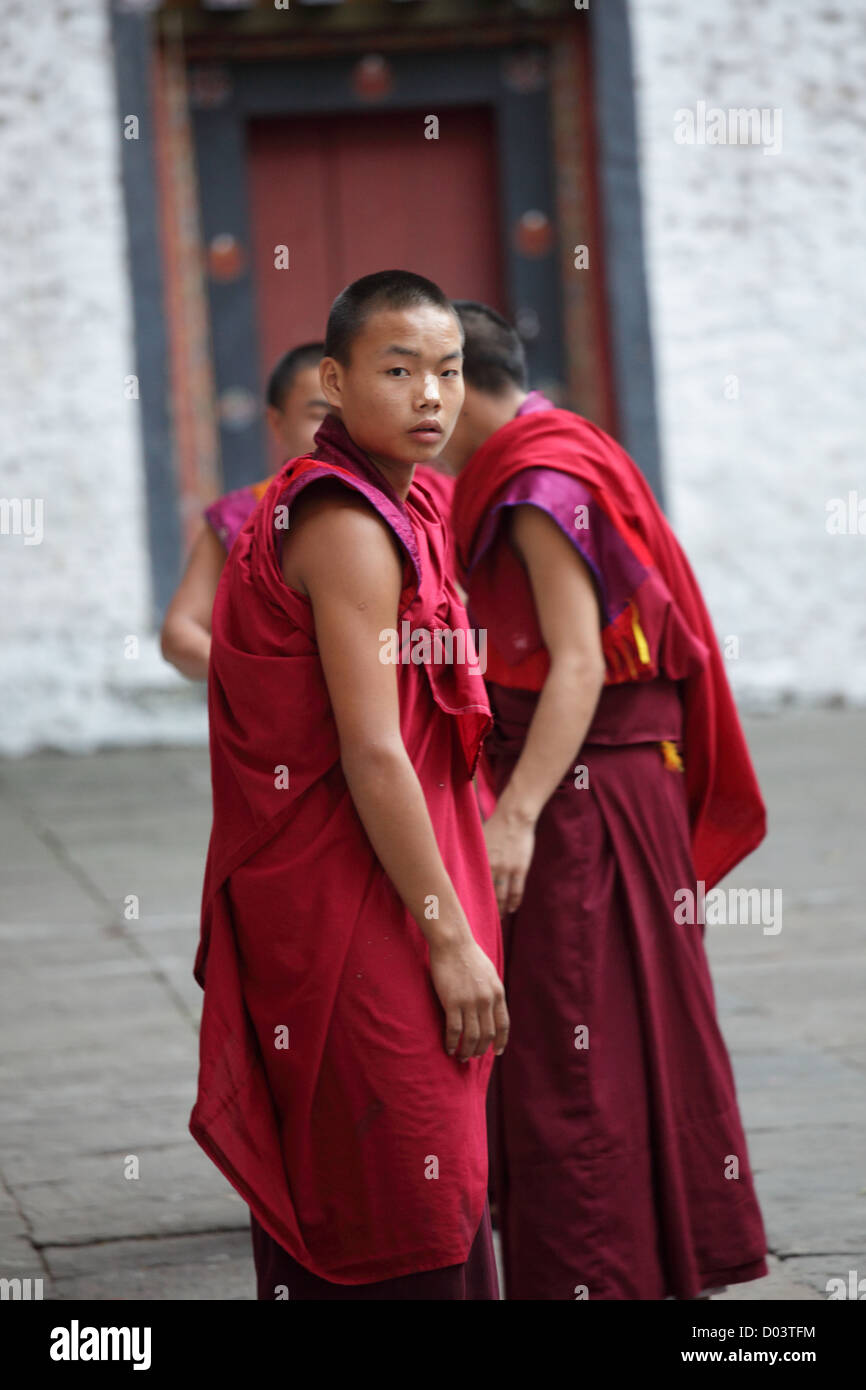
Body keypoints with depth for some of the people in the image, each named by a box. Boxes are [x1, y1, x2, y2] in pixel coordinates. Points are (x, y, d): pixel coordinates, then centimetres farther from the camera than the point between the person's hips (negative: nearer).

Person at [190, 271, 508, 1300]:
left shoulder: (394, 507, 13)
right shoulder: (349, 528, -18)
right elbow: (370, 754, -22)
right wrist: (451, 939, -20)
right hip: (352, 910, -9)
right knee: (407, 1195, -5)